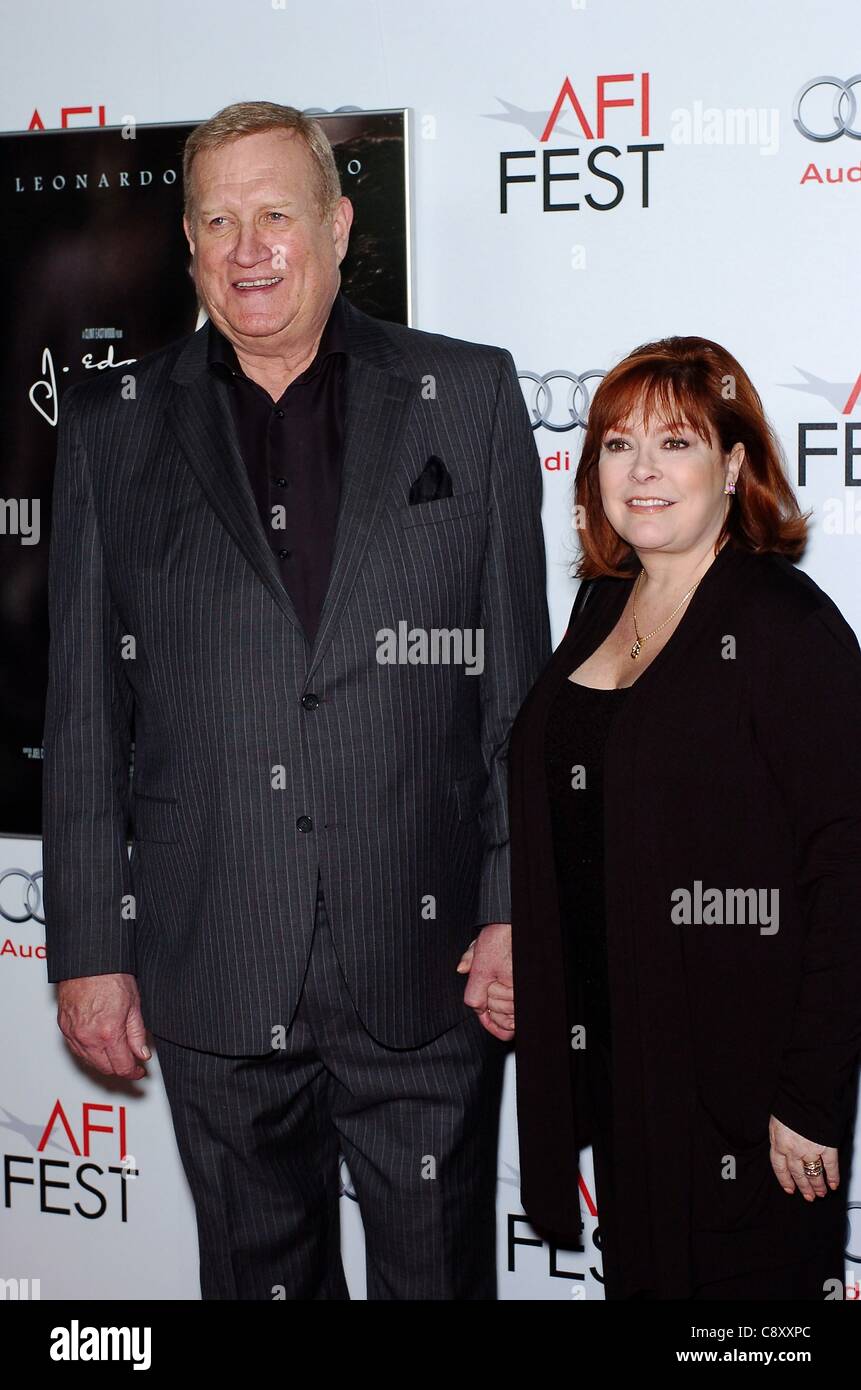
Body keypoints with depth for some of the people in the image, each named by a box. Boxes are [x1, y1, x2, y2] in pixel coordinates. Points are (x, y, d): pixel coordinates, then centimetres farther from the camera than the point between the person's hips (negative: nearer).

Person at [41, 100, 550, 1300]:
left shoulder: (470, 398, 3)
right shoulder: (114, 428, 5)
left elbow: (522, 682, 2)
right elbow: (85, 716, 5)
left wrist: (521, 909, -4)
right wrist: (89, 948, 2)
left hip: (427, 966, -1)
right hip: (214, 972, 1)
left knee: (439, 1271, 12)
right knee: (258, 1273, 16)